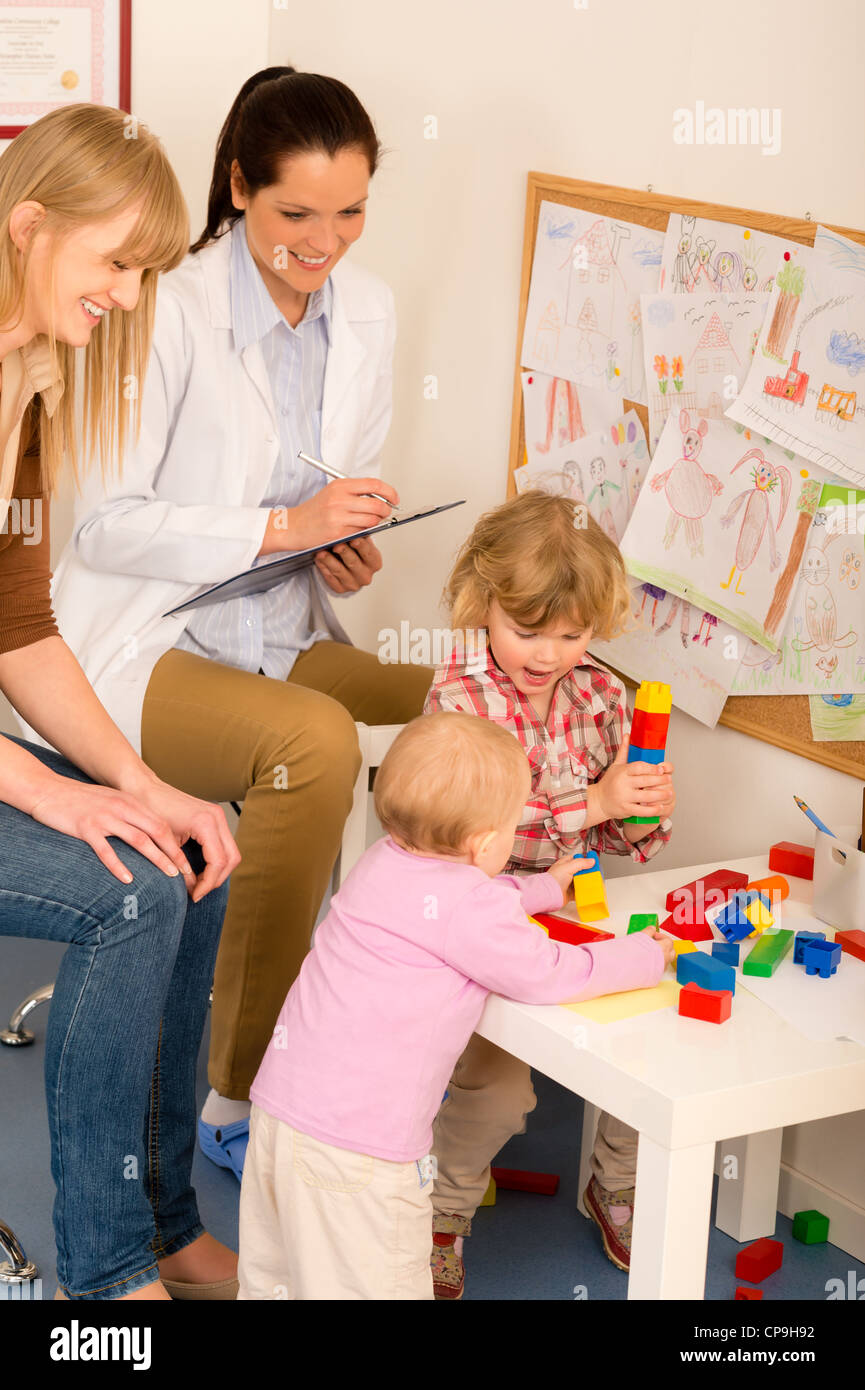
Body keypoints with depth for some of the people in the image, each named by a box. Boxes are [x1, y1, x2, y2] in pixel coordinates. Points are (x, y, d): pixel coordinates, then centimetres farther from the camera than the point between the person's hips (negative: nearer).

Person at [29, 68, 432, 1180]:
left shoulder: (367, 312, 7)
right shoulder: (172, 309, -14)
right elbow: (103, 522, -15)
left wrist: (346, 548, -3)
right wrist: (281, 527, -22)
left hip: (281, 638, 6)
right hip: (142, 653, -6)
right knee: (316, 740, -34)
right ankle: (240, 1098, -22)